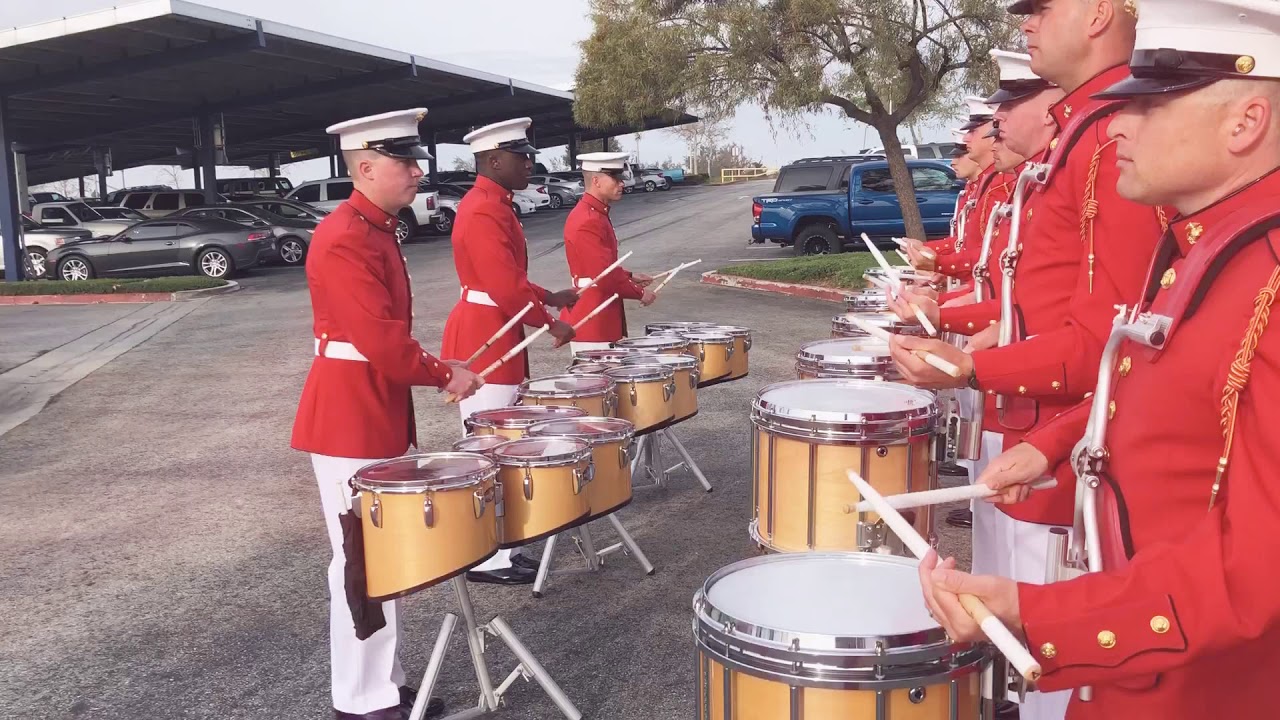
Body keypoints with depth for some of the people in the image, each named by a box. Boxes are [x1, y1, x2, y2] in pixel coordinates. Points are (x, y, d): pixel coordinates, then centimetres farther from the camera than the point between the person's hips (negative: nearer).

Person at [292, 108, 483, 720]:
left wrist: (433, 370, 8)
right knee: (362, 564, 0)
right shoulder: (344, 238, -19)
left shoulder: (377, 230, 13)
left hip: (378, 414, 10)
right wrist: (445, 374, -12)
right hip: (350, 420, -10)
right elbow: (381, 340, -24)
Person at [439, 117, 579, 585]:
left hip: (494, 340, 11)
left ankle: (495, 547, 26)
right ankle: (488, 559, 5)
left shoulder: (494, 206, 14)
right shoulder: (483, 212, -19)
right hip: (483, 344, -11)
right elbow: (506, 287, -24)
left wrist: (550, 297, 17)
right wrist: (551, 323, -13)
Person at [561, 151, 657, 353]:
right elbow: (604, 277, -24)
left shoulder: (596, 215, 13)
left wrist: (629, 277, 15)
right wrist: (639, 293, -11)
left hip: (602, 320, 10)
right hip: (591, 321, -10)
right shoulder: (588, 222, -20)